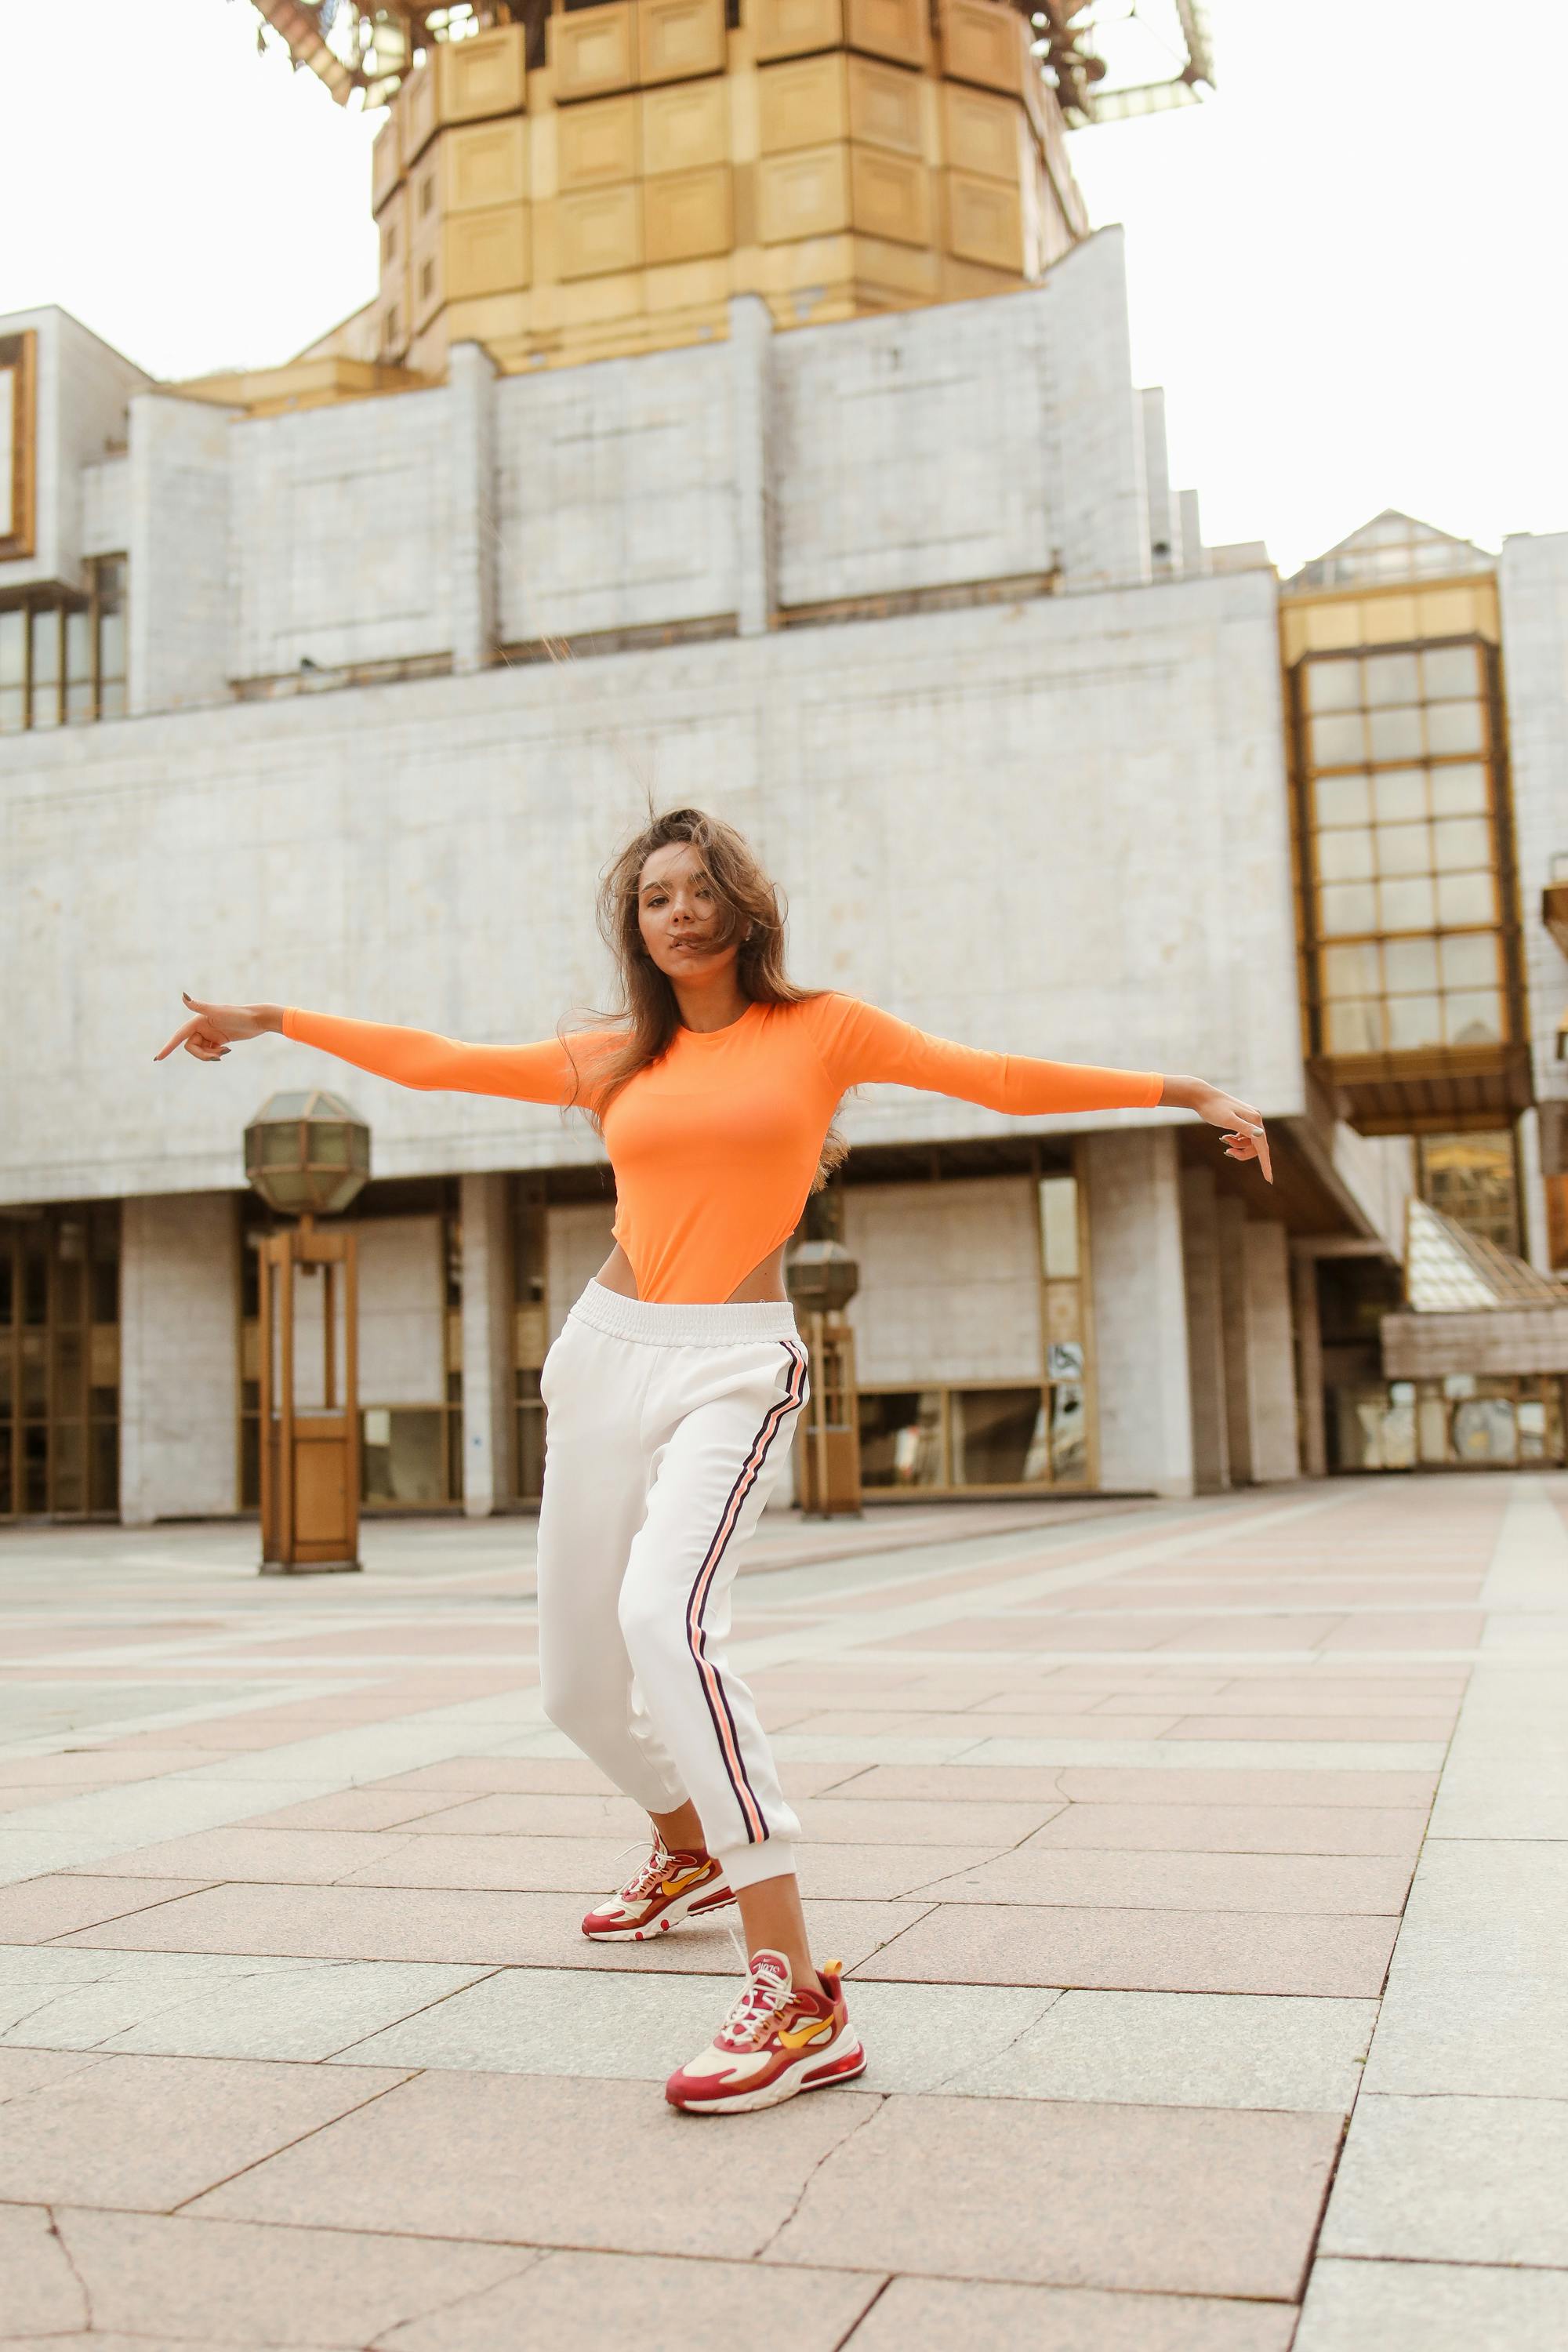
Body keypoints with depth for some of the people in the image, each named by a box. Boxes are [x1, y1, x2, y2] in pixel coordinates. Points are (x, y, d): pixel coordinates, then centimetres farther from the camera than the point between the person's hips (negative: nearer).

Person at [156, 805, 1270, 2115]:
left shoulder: (818, 1028, 4)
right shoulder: (614, 1061, 11)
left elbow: (1000, 1079, 2)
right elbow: (429, 1061, 18)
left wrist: (1182, 1090, -1)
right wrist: (273, 1019, 22)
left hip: (736, 1364, -5)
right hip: (610, 1352, 5)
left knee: (664, 1616, -31)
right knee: (575, 1683, 12)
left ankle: (801, 2002, -32)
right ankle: (690, 1853, 44)